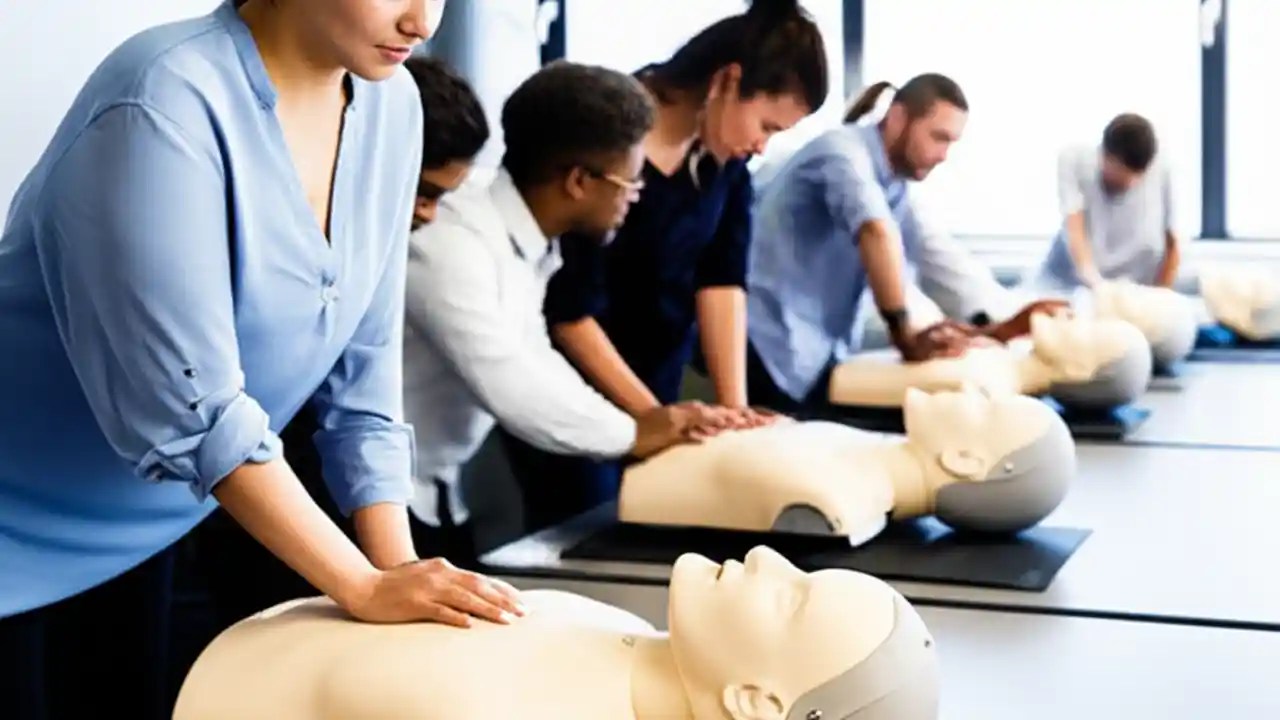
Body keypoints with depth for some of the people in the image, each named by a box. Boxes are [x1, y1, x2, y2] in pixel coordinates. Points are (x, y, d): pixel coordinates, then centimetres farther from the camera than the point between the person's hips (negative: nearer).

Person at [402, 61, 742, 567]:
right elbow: (508, 387, -30)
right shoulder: (452, 244, -26)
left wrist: (650, 422, -2)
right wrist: (632, 433, -15)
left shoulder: (527, 245, 3)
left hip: (433, 491, 9)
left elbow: (531, 362, 11)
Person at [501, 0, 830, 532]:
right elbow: (568, 311, -22)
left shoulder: (725, 151, -4)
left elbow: (723, 276, -6)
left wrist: (734, 405, -15)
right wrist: (656, 420, -21)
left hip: (653, 383, 6)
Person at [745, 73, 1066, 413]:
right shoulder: (843, 151, -16)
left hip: (822, 350, 8)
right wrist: (905, 334, -40)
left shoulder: (902, 188, 11)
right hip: (773, 347, -8)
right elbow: (876, 231, -32)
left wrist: (1000, 320, -13)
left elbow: (938, 256, 2)